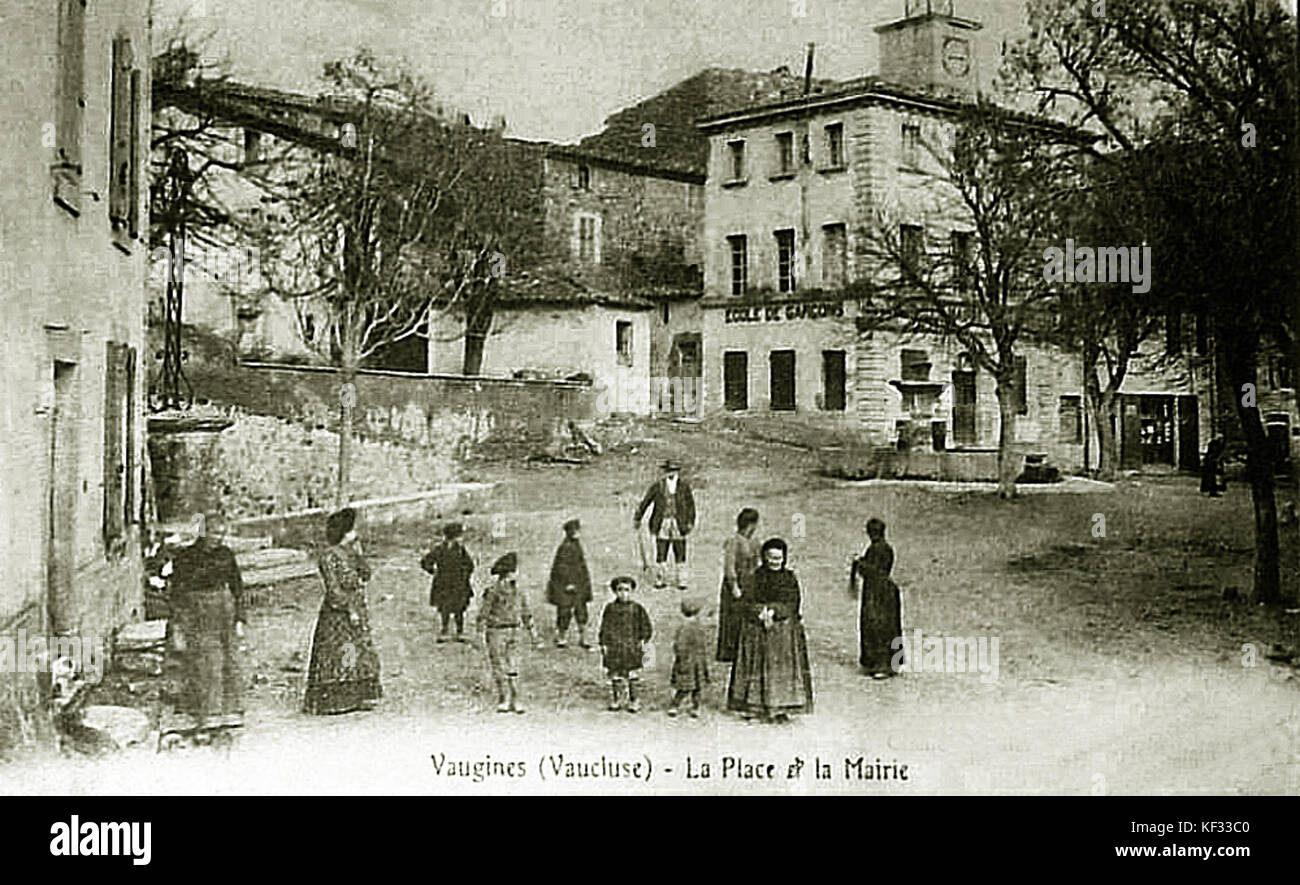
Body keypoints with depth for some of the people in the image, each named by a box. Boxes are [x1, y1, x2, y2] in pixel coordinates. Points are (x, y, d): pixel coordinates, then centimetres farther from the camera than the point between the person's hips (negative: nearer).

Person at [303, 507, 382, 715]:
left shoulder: (351, 553, 14)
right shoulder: (328, 556, -10)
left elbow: (366, 575, 9)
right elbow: (333, 590, -15)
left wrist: (358, 553, 2)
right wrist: (349, 608, -18)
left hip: (357, 610, 8)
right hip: (337, 613, -8)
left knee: (362, 655, 7)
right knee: (337, 656, -6)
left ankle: (357, 697, 13)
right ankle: (333, 701, -2)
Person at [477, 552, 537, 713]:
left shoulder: (518, 592, 6)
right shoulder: (493, 592, -11)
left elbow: (525, 612, 16)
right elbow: (483, 613, -10)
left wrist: (531, 629, 15)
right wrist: (483, 632, -14)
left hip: (513, 632, 5)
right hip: (496, 632, -5)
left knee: (513, 667, 4)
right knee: (499, 667, 1)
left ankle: (515, 700, 9)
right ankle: (503, 700, 8)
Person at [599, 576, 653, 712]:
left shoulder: (637, 609, -1)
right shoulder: (610, 608, 2)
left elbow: (646, 628, 6)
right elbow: (604, 629, 8)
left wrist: (642, 642, -5)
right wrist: (603, 645, 5)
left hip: (632, 650, -1)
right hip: (614, 651, 1)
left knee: (633, 677, 4)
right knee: (615, 677, 8)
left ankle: (633, 702, 15)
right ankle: (615, 701, 22)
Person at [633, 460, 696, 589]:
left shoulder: (684, 486, 0)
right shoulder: (657, 486, -2)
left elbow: (690, 504, 7)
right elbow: (645, 502, 5)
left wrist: (690, 522, 3)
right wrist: (637, 519, 9)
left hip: (679, 524, 1)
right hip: (662, 523, -1)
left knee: (680, 553, 2)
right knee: (660, 553, -1)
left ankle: (678, 579, 15)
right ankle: (660, 579, 13)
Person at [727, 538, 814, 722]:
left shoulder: (790, 578, 5)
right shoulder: (756, 577, 1)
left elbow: (792, 605, -4)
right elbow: (746, 603, -4)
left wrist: (774, 611, -20)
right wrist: (760, 612, -22)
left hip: (784, 629, 1)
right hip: (757, 630, -1)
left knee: (782, 667, -1)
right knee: (756, 667, 1)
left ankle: (779, 708, 3)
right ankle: (751, 706, 8)